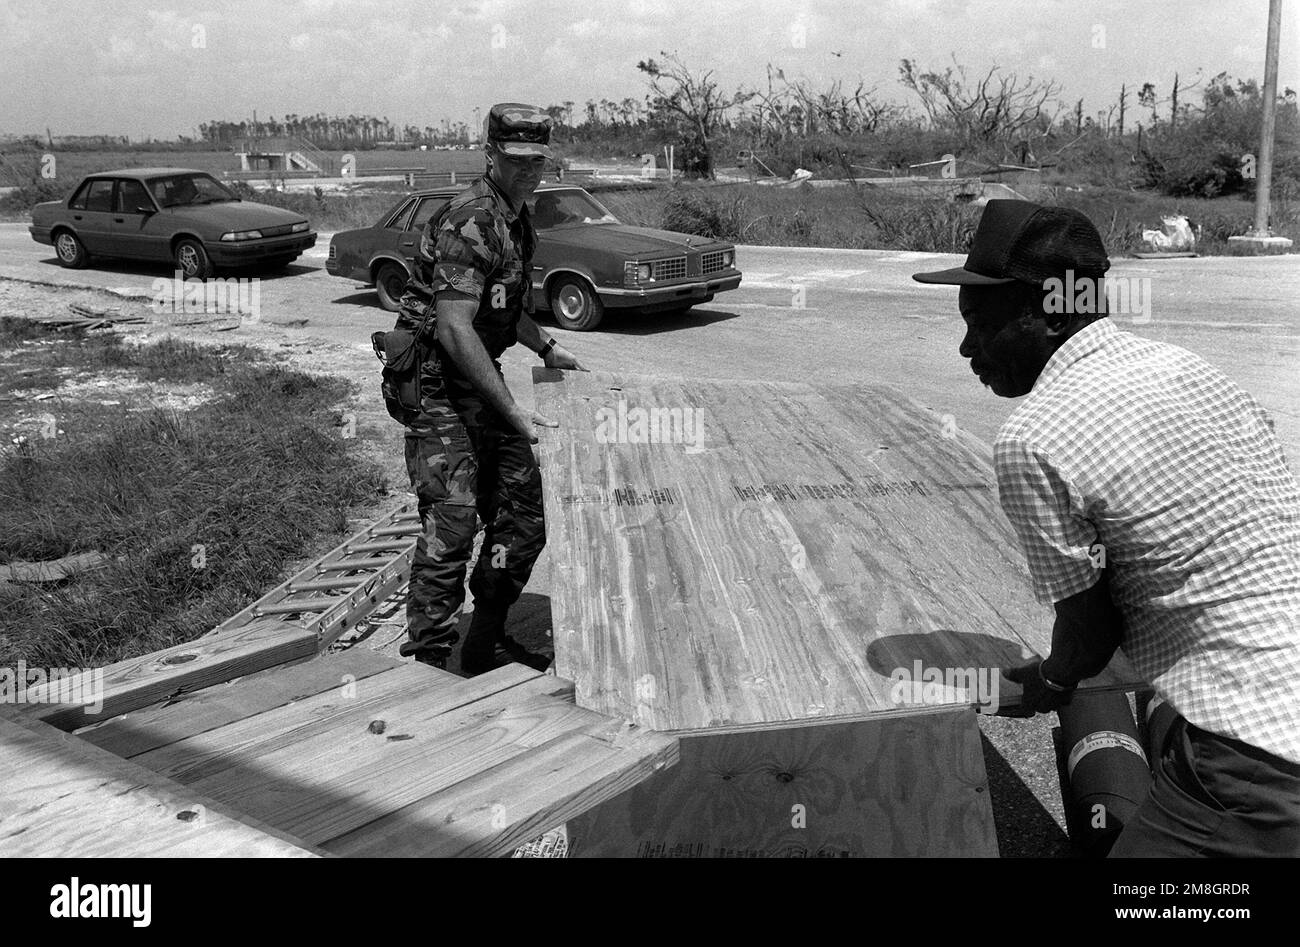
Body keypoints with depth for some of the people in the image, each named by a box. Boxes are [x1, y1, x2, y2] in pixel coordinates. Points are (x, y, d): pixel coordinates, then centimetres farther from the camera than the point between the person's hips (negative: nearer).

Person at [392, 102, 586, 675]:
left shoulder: (518, 220, 11)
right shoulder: (470, 223, -20)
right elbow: (454, 328, -28)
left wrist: (546, 349, 25)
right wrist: (511, 411, -30)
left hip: (481, 377, 10)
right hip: (437, 384, -9)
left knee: (524, 510, 11)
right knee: (451, 523, -12)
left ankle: (487, 643, 25)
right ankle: (429, 662, -2)